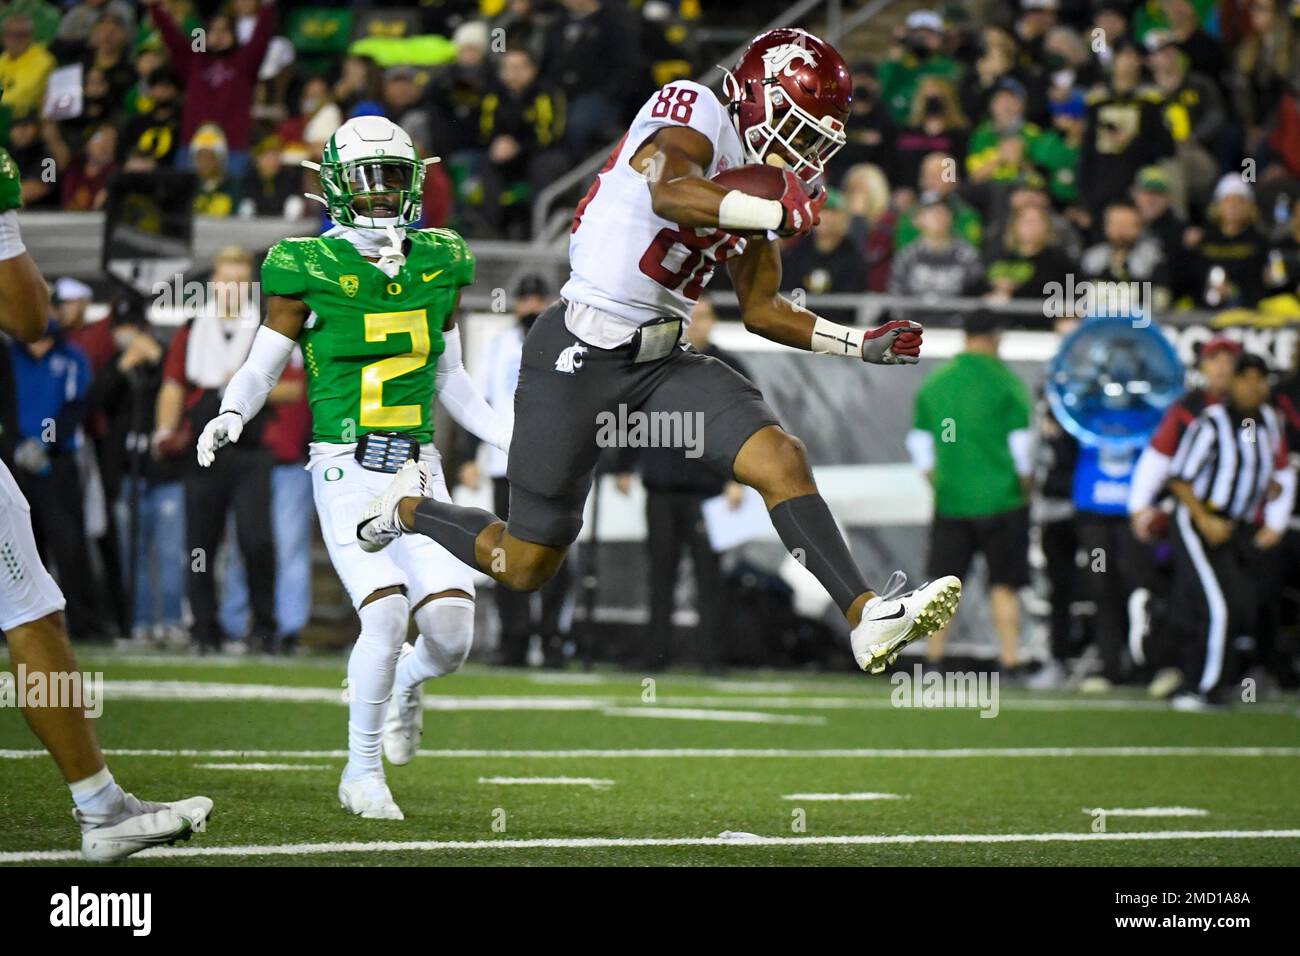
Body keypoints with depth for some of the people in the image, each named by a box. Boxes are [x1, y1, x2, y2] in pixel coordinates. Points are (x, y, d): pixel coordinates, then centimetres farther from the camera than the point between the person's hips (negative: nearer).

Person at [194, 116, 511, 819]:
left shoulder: (439, 265, 10)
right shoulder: (309, 270, -4)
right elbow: (260, 370, 2)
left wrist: (507, 437, 13)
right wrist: (231, 415, -17)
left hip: (418, 471, 4)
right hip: (347, 470, -4)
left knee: (450, 634, -9)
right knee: (387, 612, -21)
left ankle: (403, 683, 29)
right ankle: (362, 772, -1)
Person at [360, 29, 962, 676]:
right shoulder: (694, 113, -12)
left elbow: (761, 310, 20)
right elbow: (669, 195, -33)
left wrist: (864, 346, 11)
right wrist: (780, 213, -35)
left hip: (663, 361, 7)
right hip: (580, 354, -7)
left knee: (779, 457, -17)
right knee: (526, 567, 5)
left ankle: (866, 617, -22)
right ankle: (408, 508, 34)